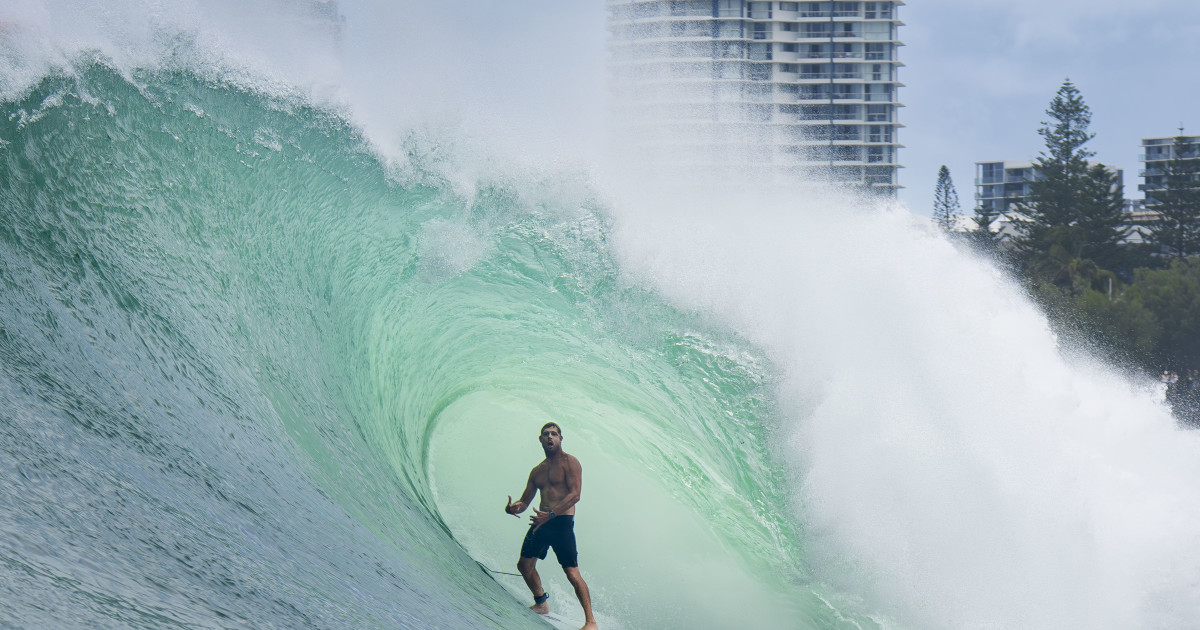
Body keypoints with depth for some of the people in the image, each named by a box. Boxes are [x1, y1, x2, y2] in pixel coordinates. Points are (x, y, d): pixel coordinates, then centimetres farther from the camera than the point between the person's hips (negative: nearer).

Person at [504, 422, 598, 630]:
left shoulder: (569, 462, -3)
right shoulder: (537, 471, 18)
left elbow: (575, 494, -14)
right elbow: (525, 501, 19)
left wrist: (551, 514, -24)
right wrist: (513, 507, -6)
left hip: (562, 521, -7)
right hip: (542, 520, 7)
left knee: (572, 573, -13)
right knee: (524, 564, 11)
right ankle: (541, 603, 33)